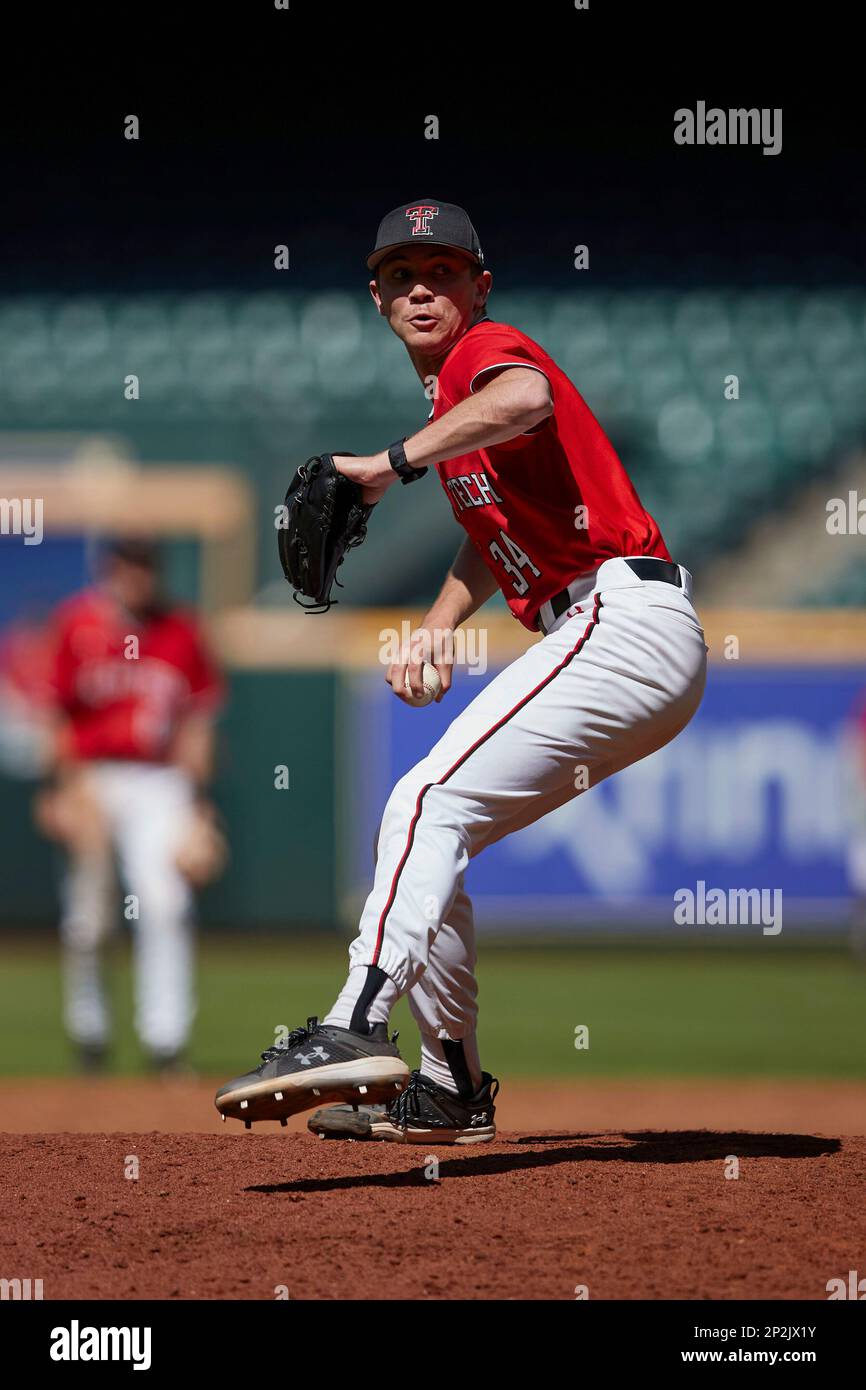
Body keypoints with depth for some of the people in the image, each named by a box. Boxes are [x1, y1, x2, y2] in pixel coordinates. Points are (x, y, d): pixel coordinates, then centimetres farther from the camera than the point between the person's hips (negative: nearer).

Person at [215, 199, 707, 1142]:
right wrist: (438, 628, 18)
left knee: (429, 804, -22)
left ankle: (355, 1032, -36)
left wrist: (394, 463, -28)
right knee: (421, 836, 14)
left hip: (623, 619, -10)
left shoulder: (489, 350, -6)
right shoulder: (454, 393, 23)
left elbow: (527, 400, -32)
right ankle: (450, 1090, 17)